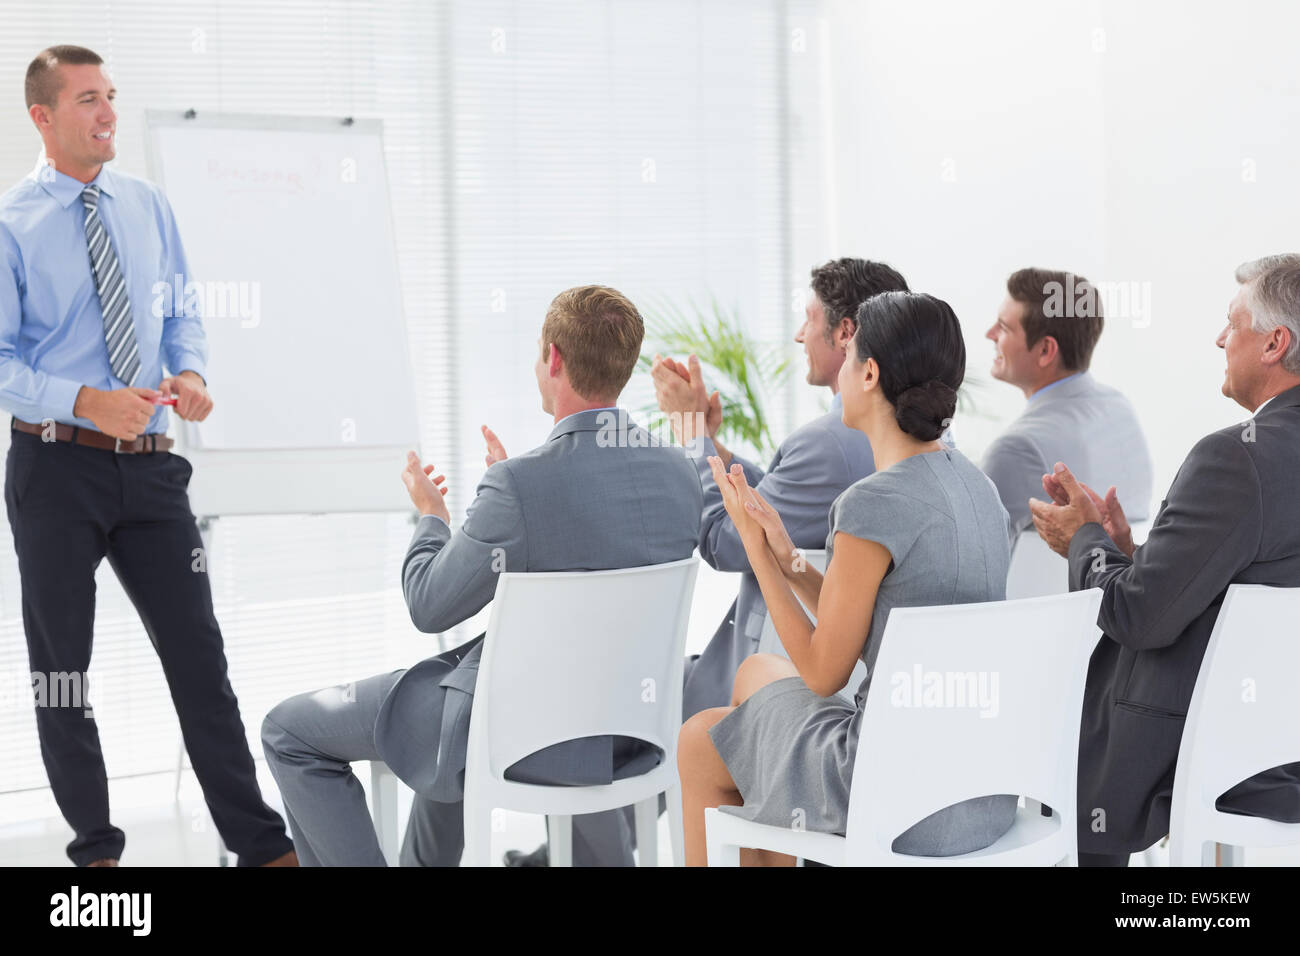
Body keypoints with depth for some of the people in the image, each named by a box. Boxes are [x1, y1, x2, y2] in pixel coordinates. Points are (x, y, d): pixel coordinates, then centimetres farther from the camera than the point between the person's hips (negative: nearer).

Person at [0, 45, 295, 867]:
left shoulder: (148, 206, 6)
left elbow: (182, 312, 14)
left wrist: (191, 371, -7)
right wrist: (87, 401, -24)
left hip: (149, 463, 4)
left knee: (198, 651, 5)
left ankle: (260, 843, 11)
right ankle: (95, 848, 23)